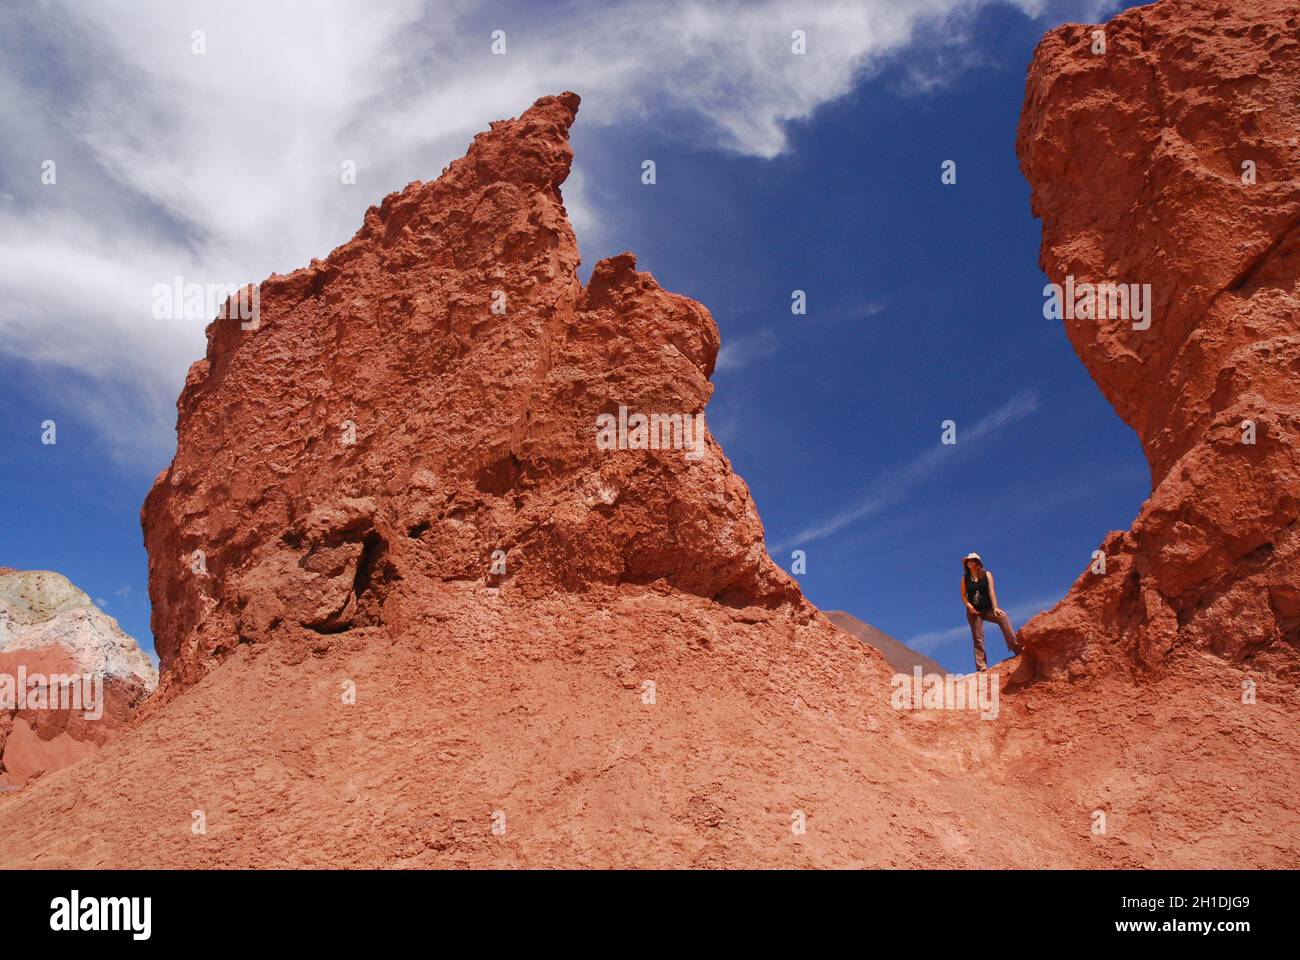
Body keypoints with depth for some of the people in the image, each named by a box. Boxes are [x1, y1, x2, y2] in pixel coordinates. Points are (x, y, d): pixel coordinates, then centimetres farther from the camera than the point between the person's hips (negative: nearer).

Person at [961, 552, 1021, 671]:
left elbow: (991, 591, -5)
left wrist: (995, 607, -16)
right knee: (978, 638, -3)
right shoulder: (965, 578, 5)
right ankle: (981, 666, -2)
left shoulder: (987, 575, 4)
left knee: (1003, 617, -29)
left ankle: (1015, 646, -30)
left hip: (987, 608, 0)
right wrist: (968, 605, -14)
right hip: (973, 611, 0)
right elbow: (963, 595, 5)